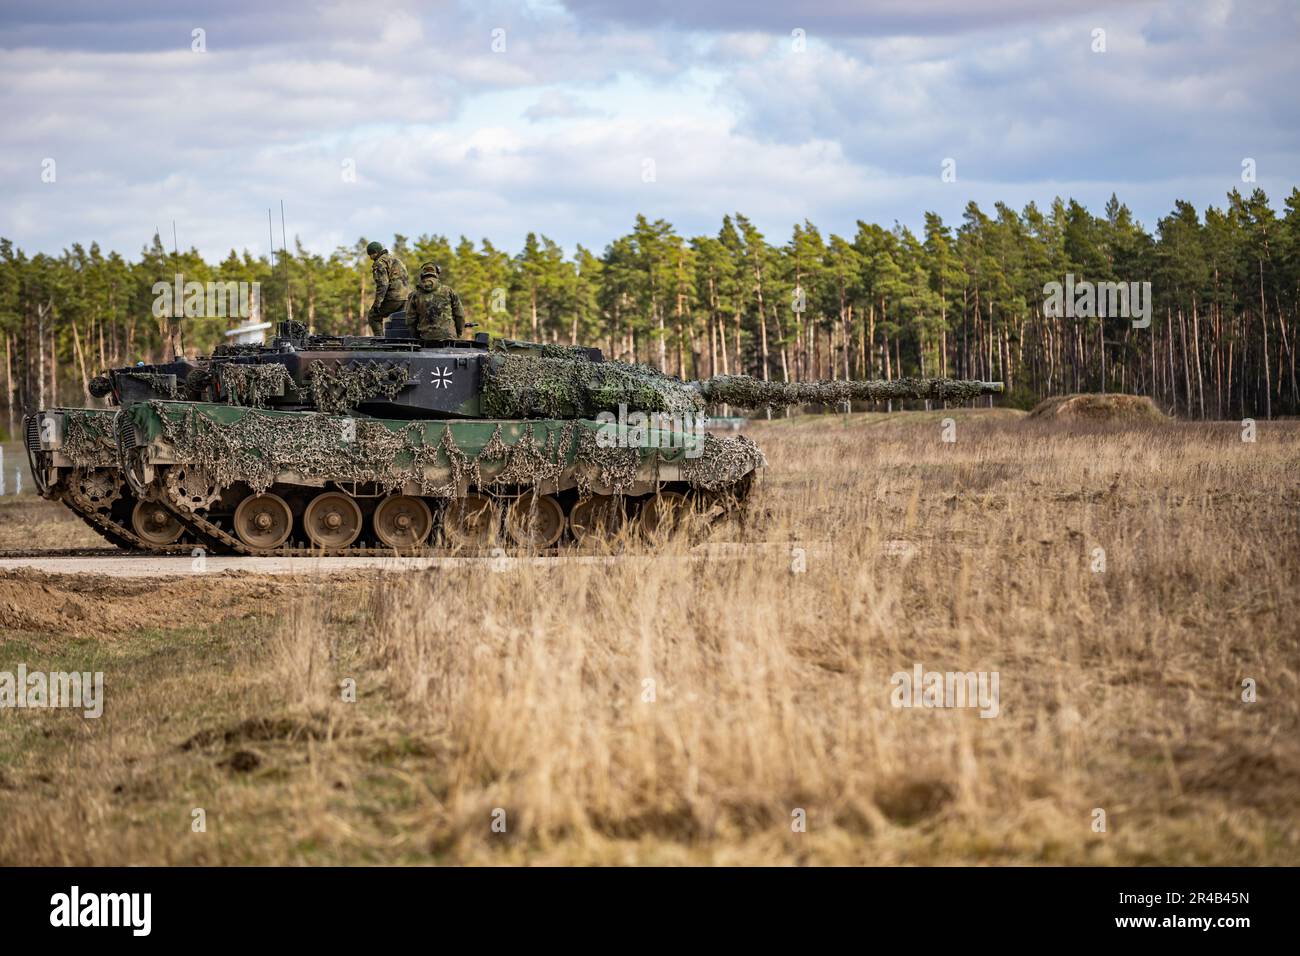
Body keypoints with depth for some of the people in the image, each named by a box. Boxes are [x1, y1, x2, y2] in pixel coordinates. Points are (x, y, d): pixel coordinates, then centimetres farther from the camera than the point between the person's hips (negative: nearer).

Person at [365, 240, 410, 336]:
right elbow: (407, 279, 26)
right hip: (406, 297, 9)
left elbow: (382, 284, -17)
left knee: (373, 317, 4)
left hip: (393, 297, -9)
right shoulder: (395, 259, 24)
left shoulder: (380, 262, -6)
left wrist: (377, 303, -17)